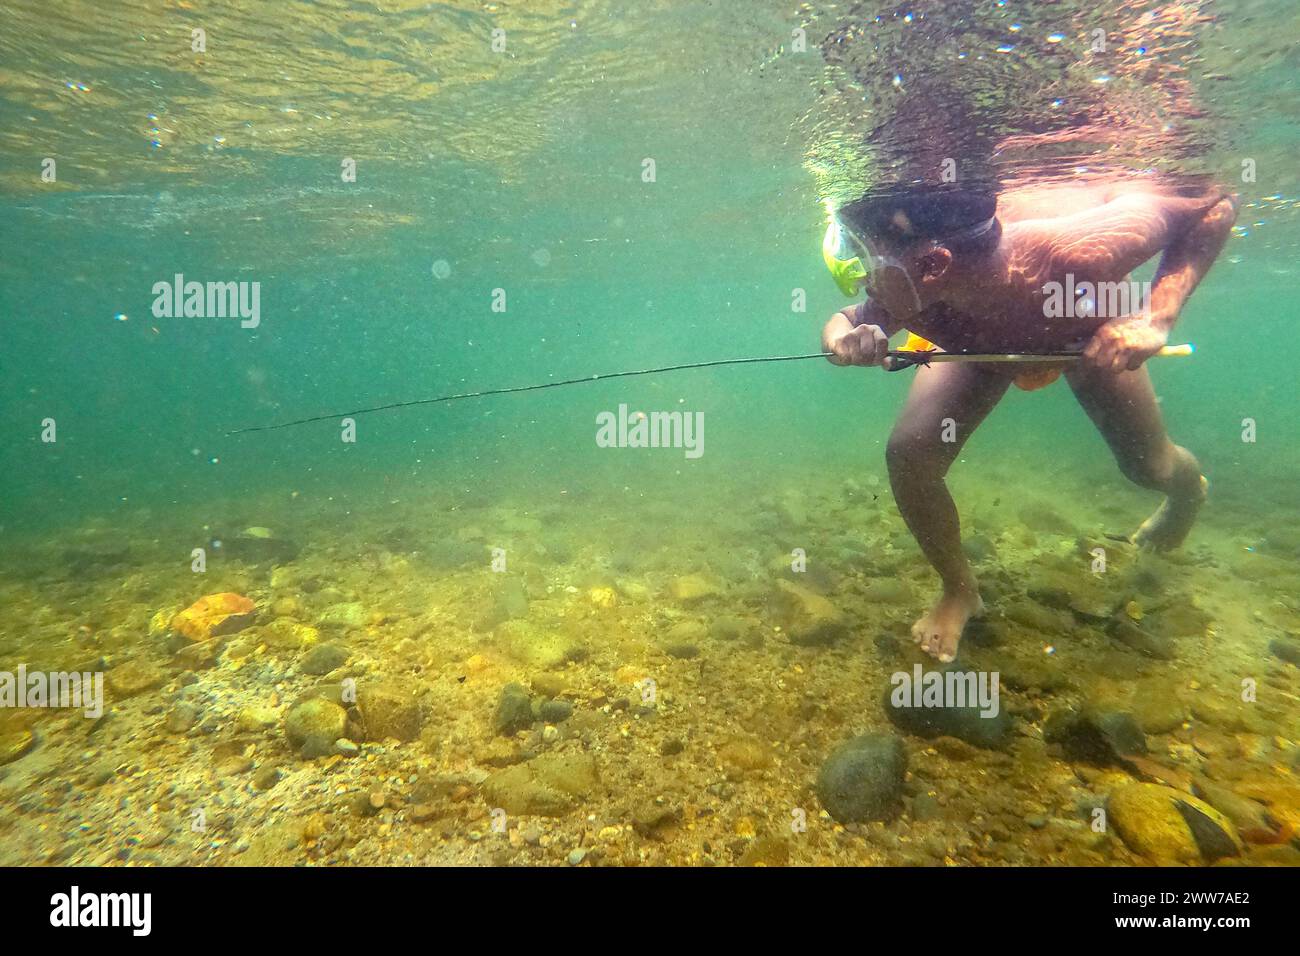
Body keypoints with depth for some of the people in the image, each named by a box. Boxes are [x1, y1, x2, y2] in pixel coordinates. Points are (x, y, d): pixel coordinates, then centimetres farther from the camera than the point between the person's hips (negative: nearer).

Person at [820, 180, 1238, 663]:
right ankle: (960, 592, 9)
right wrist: (843, 342, -44)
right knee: (908, 456, -18)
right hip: (980, 343, 1)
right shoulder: (912, 297, -40)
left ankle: (1188, 487, 53)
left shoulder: (1069, 254, -47)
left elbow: (1216, 202, -30)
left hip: (1091, 331, 0)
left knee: (1149, 468, 10)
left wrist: (1154, 318, -43)